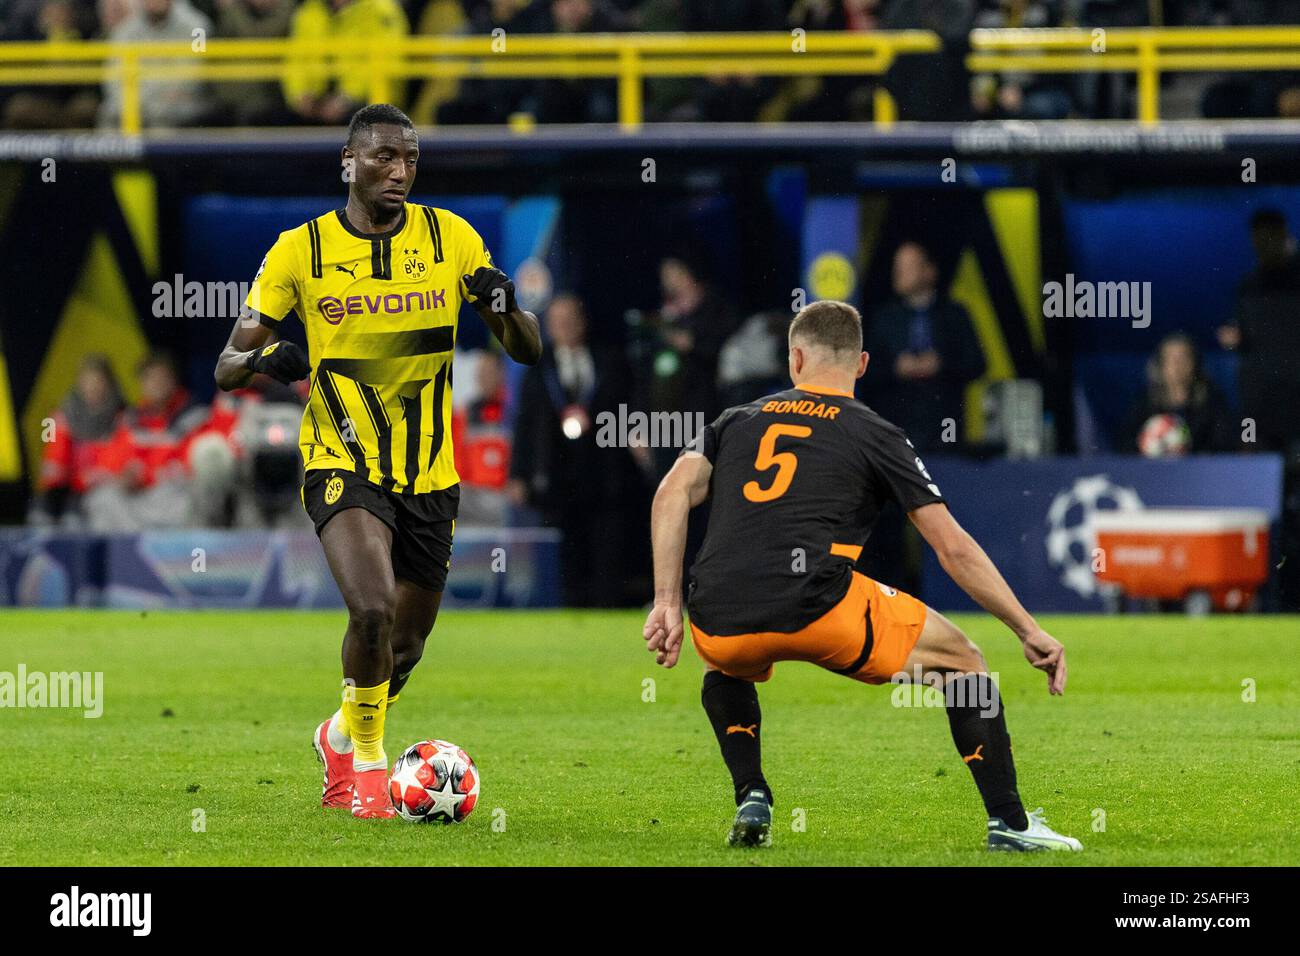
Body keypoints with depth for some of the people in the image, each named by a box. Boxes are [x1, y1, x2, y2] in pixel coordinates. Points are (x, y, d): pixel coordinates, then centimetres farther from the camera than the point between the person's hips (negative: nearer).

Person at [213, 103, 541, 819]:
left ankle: (341, 737, 43)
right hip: (342, 463, -3)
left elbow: (527, 352, 4)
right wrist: (265, 359, -25)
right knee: (373, 609, -26)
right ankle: (365, 758, -4)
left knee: (405, 643, 12)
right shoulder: (301, 250, -4)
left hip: (428, 472, 3)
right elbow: (227, 367, -1)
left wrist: (503, 305, -19)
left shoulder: (452, 239, 1)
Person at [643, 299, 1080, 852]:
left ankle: (751, 799, 19)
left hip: (720, 620, 3)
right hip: (818, 608, -3)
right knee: (960, 660, 18)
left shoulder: (736, 422, 25)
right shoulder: (878, 436, 16)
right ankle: (1009, 823, 9)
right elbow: (954, 549, 12)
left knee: (724, 667, 41)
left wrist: (667, 605, 8)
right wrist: (1031, 634, 16)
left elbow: (673, 493, 9)